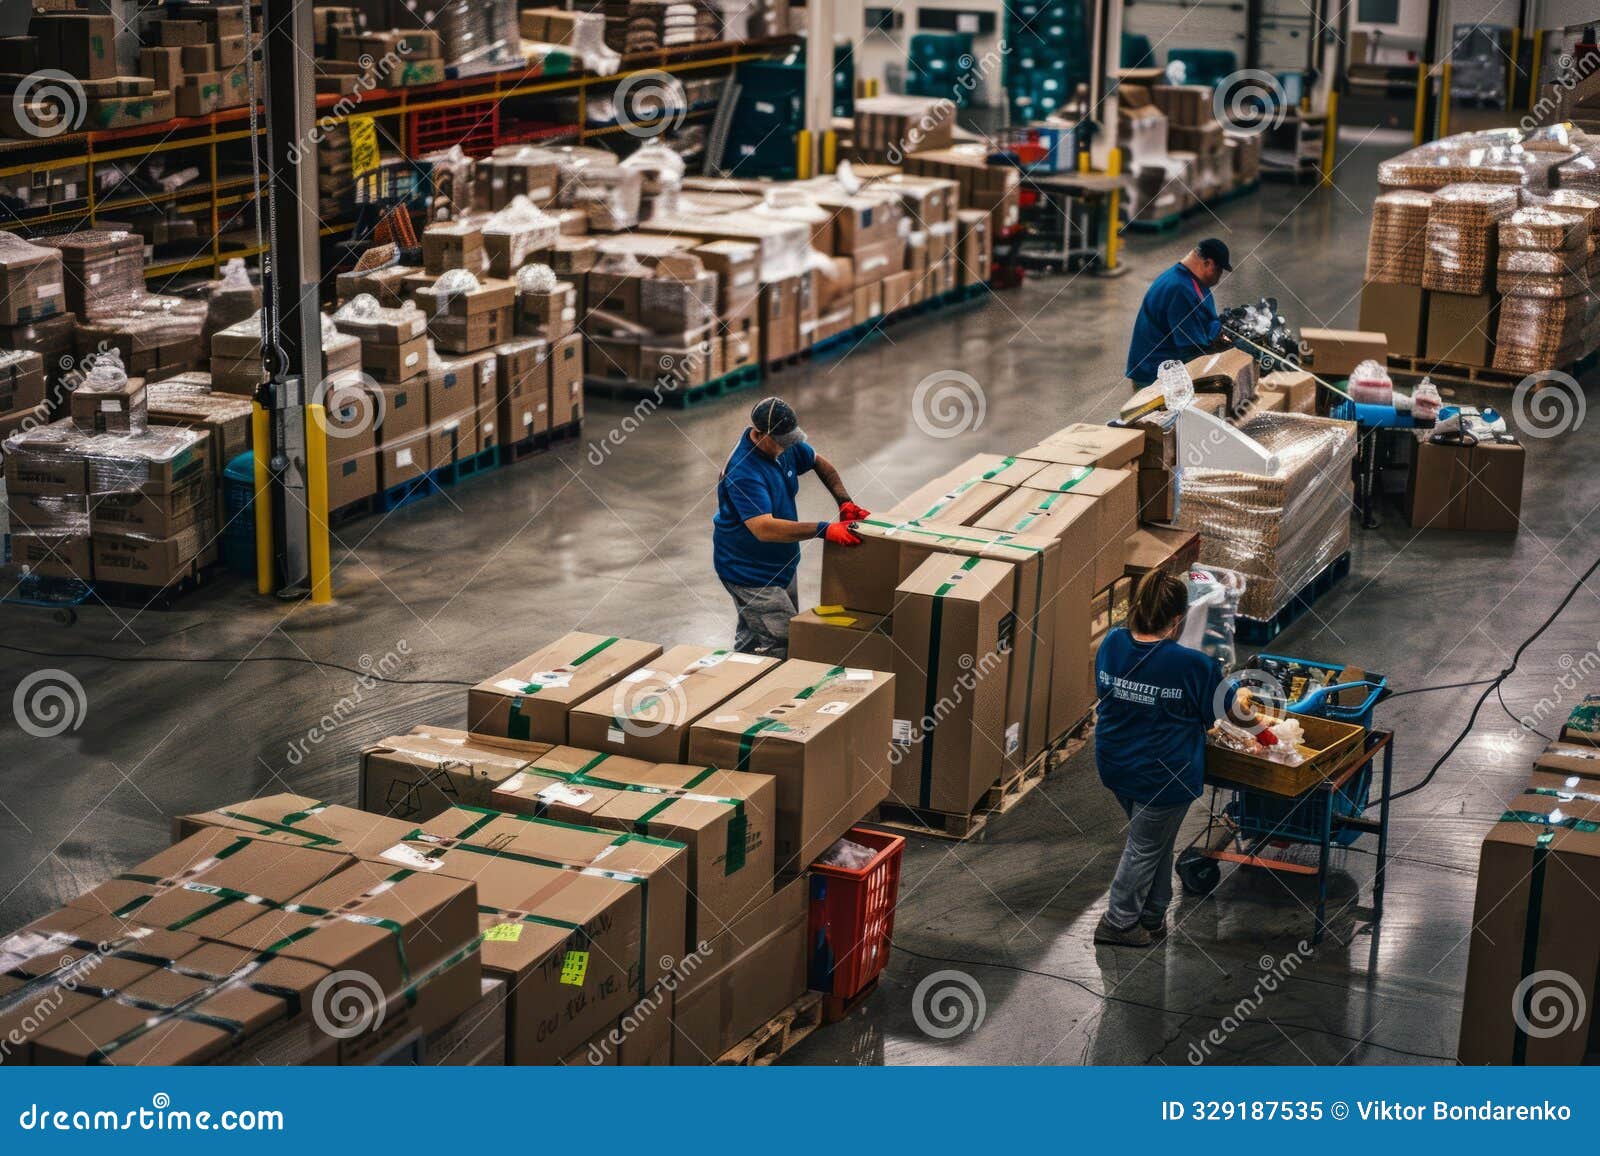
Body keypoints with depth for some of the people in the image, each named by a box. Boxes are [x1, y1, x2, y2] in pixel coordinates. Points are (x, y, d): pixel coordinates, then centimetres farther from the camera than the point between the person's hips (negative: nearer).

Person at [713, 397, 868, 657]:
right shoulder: (742, 471, -30)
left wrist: (845, 502, 1)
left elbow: (819, 462, 17)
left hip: (781, 564, 9)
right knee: (784, 643, -17)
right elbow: (764, 529, -38)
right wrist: (824, 530, -40)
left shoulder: (786, 446, -3)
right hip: (749, 572, -9)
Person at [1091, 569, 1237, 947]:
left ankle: (1153, 917, 37)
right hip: (1161, 772, -6)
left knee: (1154, 840, 26)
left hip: (1114, 763, 6)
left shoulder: (1112, 643, -11)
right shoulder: (1192, 665, -26)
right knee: (1146, 846, 14)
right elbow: (1217, 706, -7)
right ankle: (1119, 923, 28)